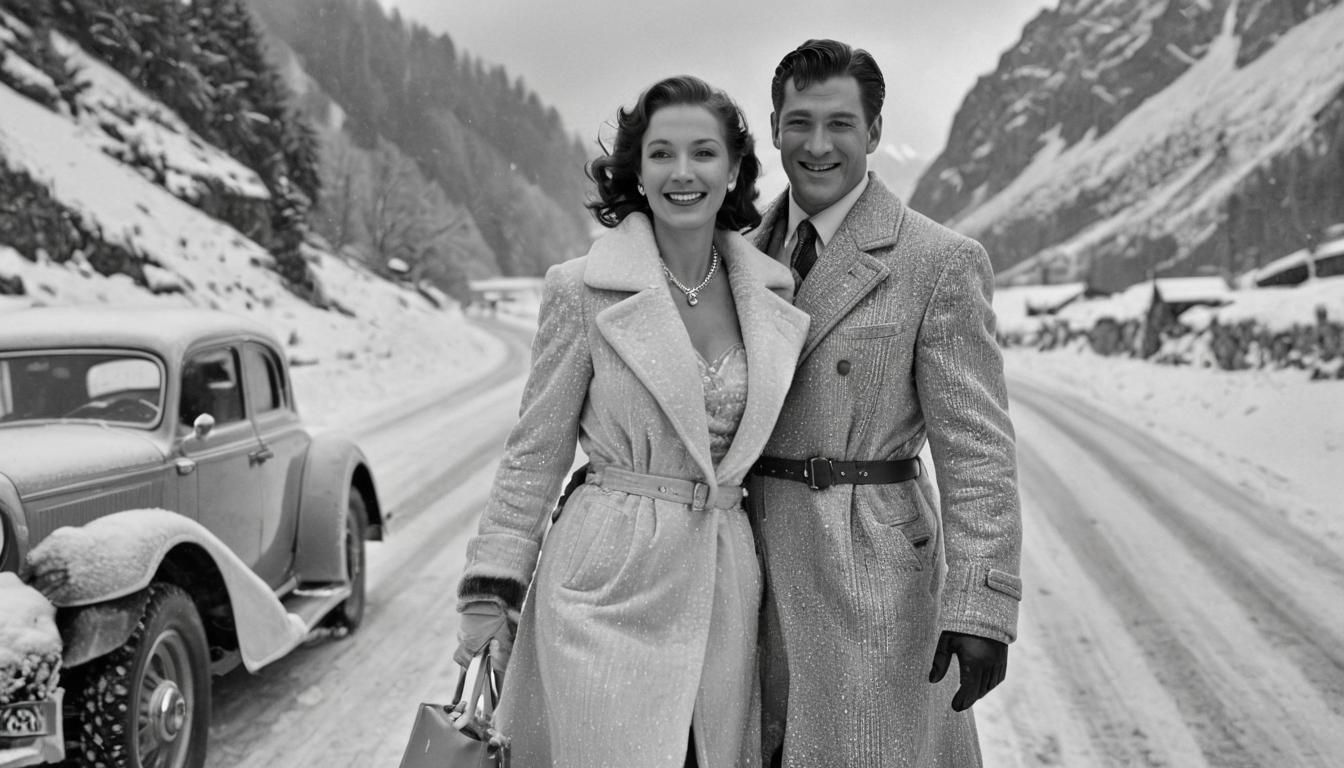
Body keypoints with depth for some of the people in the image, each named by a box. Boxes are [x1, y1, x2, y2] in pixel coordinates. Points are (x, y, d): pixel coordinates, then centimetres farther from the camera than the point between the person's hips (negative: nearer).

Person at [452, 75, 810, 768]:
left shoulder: (774, 291, 5)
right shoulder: (582, 289, -7)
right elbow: (534, 451, -1)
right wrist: (490, 589, -3)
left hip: (724, 587, 4)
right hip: (608, 587, -4)